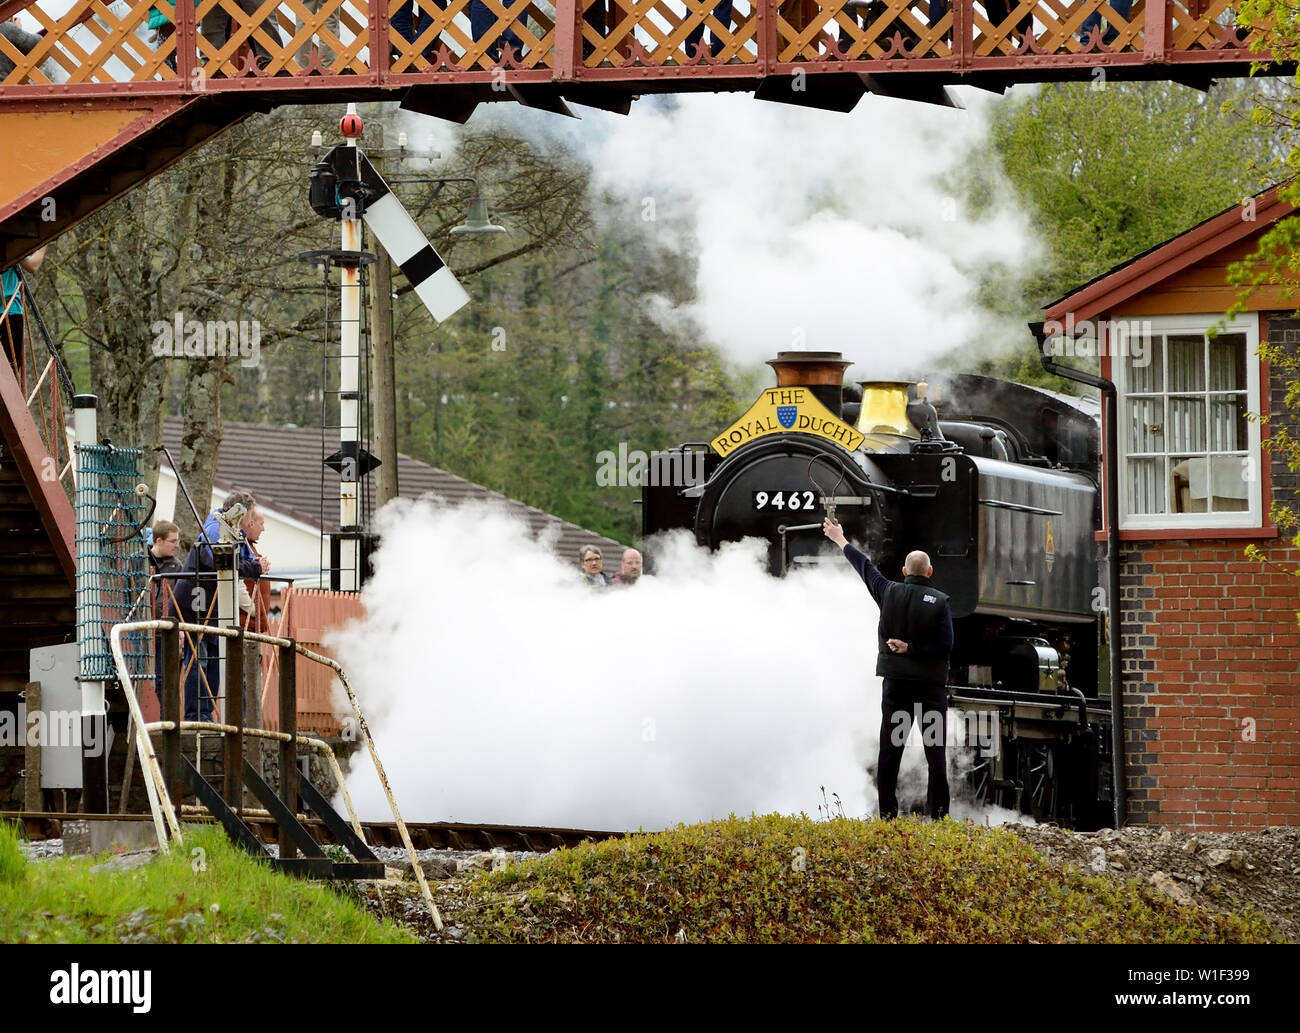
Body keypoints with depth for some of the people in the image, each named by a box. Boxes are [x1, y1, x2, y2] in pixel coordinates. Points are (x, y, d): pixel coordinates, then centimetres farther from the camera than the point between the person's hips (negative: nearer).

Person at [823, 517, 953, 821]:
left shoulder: (890, 593, 0)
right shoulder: (939, 602, -6)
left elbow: (865, 567, 16)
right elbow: (946, 644, -12)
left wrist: (841, 541, 31)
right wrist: (912, 648, -5)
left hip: (896, 682, 2)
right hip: (931, 684, -2)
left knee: (889, 750, 4)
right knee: (935, 752, 0)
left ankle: (887, 815, 2)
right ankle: (938, 815, -4)